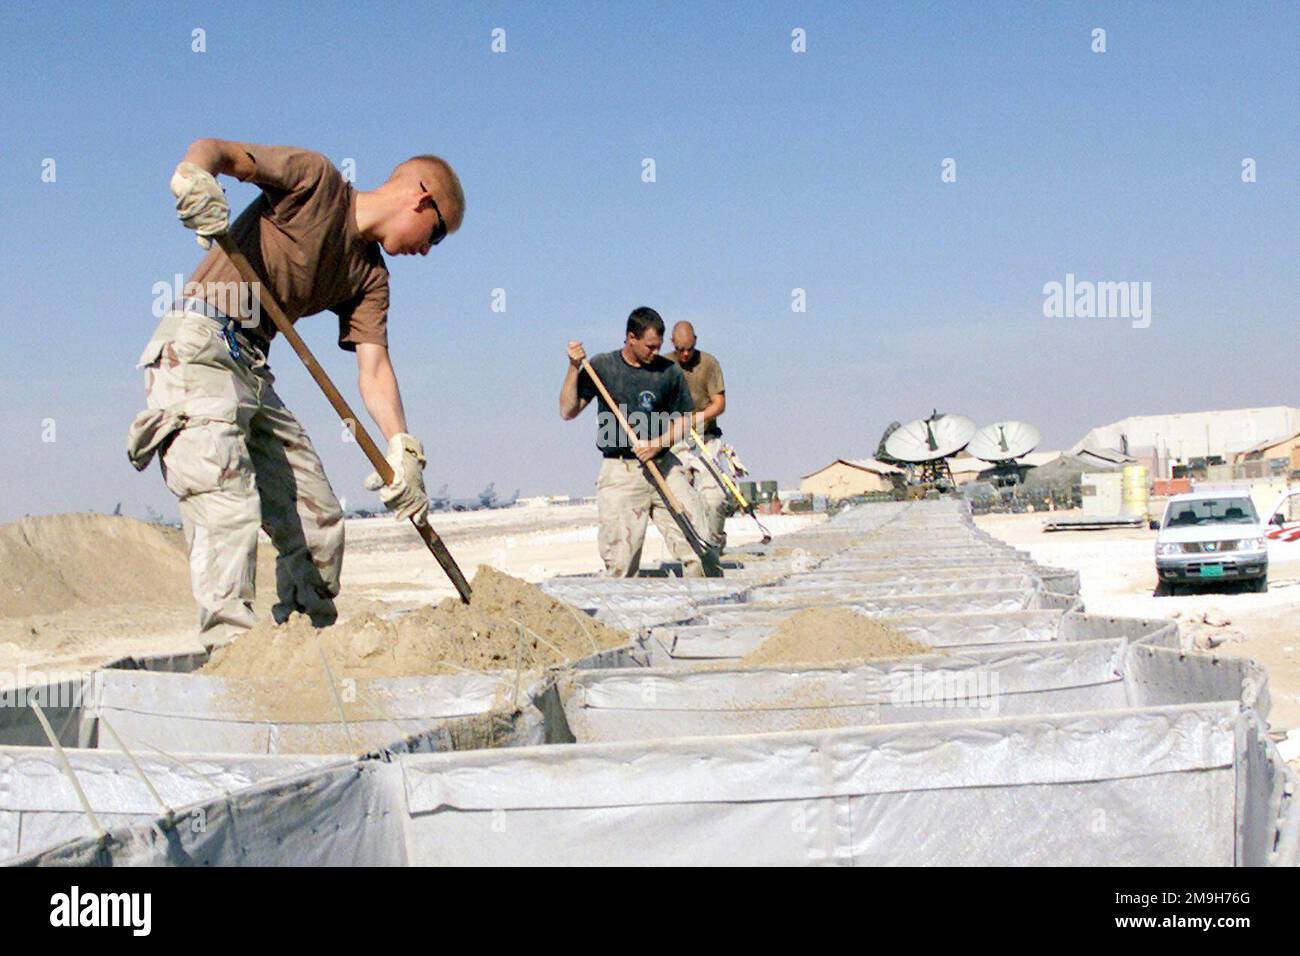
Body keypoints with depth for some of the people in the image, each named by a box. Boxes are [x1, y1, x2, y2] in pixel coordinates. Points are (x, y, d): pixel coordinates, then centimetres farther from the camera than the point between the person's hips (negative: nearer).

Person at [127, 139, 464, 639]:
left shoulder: (371, 276, 15)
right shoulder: (317, 180, -2)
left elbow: (374, 369, 4)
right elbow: (217, 148, -11)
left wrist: (401, 447, -12)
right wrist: (194, 175, -35)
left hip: (252, 372, 9)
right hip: (195, 351, -8)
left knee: (318, 518, 8)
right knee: (228, 507, -20)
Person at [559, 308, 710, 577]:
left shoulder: (669, 371, 3)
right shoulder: (601, 366, 2)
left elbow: (683, 420, 9)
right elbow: (568, 412, 2)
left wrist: (658, 443, -10)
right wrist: (574, 368, -8)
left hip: (664, 465, 2)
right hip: (620, 473, -2)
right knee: (620, 562, -3)